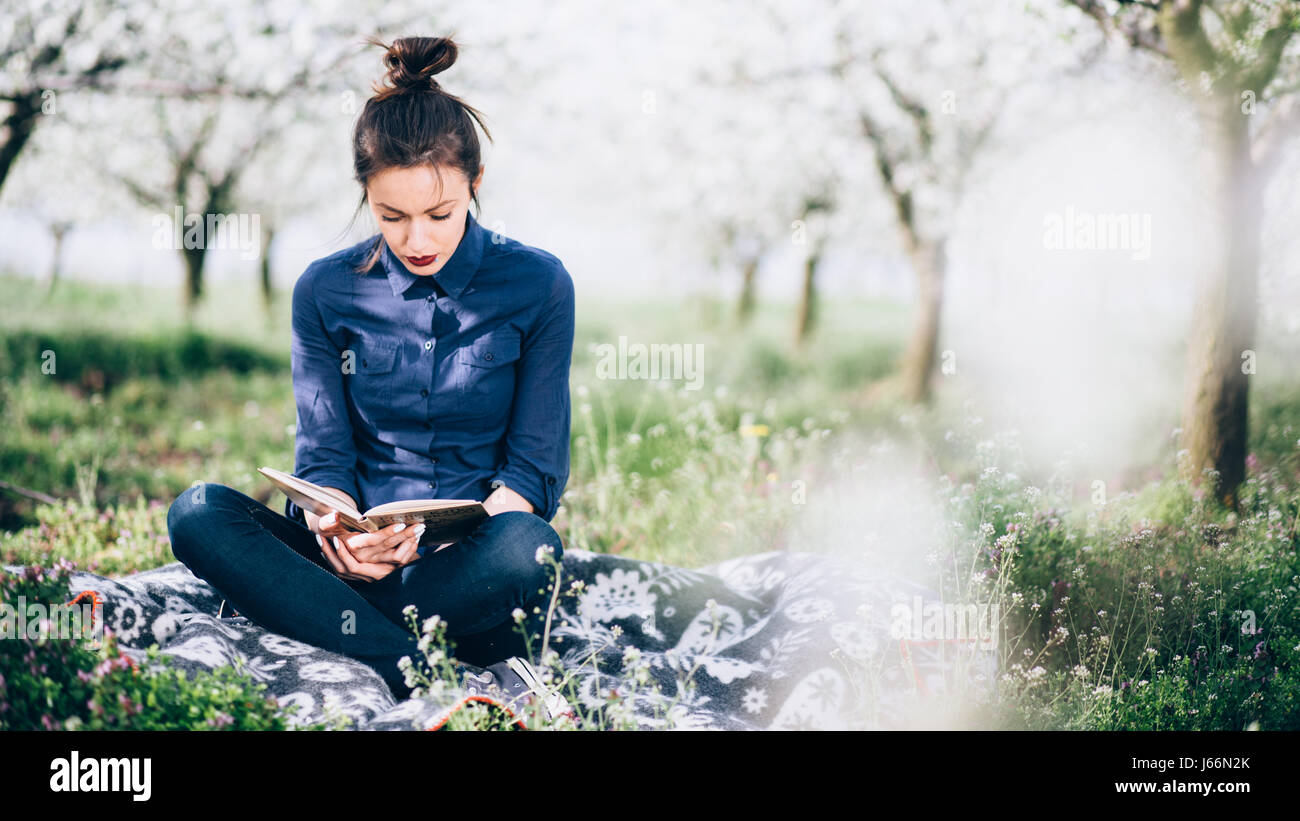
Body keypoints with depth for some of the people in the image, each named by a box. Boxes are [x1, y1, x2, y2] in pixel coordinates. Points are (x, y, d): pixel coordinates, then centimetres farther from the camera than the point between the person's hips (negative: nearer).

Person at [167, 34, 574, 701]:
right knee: (196, 513, -24)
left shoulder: (537, 285, -1)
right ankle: (416, 672, -33)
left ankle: (300, 615, -22)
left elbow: (535, 469, -1)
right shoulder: (326, 291, 5)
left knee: (528, 547, -38)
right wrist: (337, 530, -22)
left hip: (470, 560, -2)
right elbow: (323, 454, 4)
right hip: (355, 553, 2)